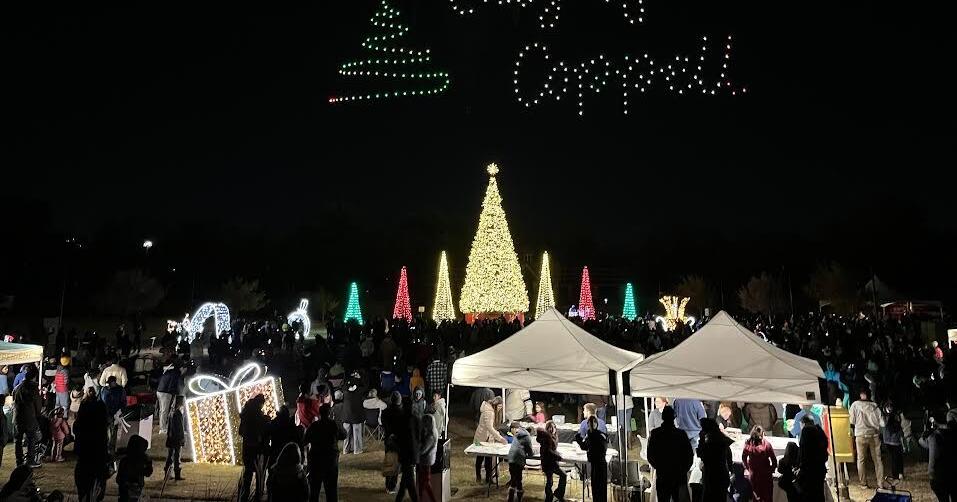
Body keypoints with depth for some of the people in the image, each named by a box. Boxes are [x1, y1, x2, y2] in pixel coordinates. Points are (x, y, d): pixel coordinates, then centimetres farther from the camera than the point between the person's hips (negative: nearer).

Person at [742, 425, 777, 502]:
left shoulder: (748, 444, -16)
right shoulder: (766, 444, -24)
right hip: (766, 474, -2)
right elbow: (774, 460, -14)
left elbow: (743, 458, -3)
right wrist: (772, 470, 4)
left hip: (753, 474, 2)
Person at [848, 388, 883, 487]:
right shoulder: (875, 405, 2)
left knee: (861, 460, 7)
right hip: (874, 435, 2)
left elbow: (851, 421, -2)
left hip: (861, 435, -2)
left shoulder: (855, 404, -3)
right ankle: (880, 484, 9)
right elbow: (881, 421, 1)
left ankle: (863, 483, 9)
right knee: (877, 460, 9)